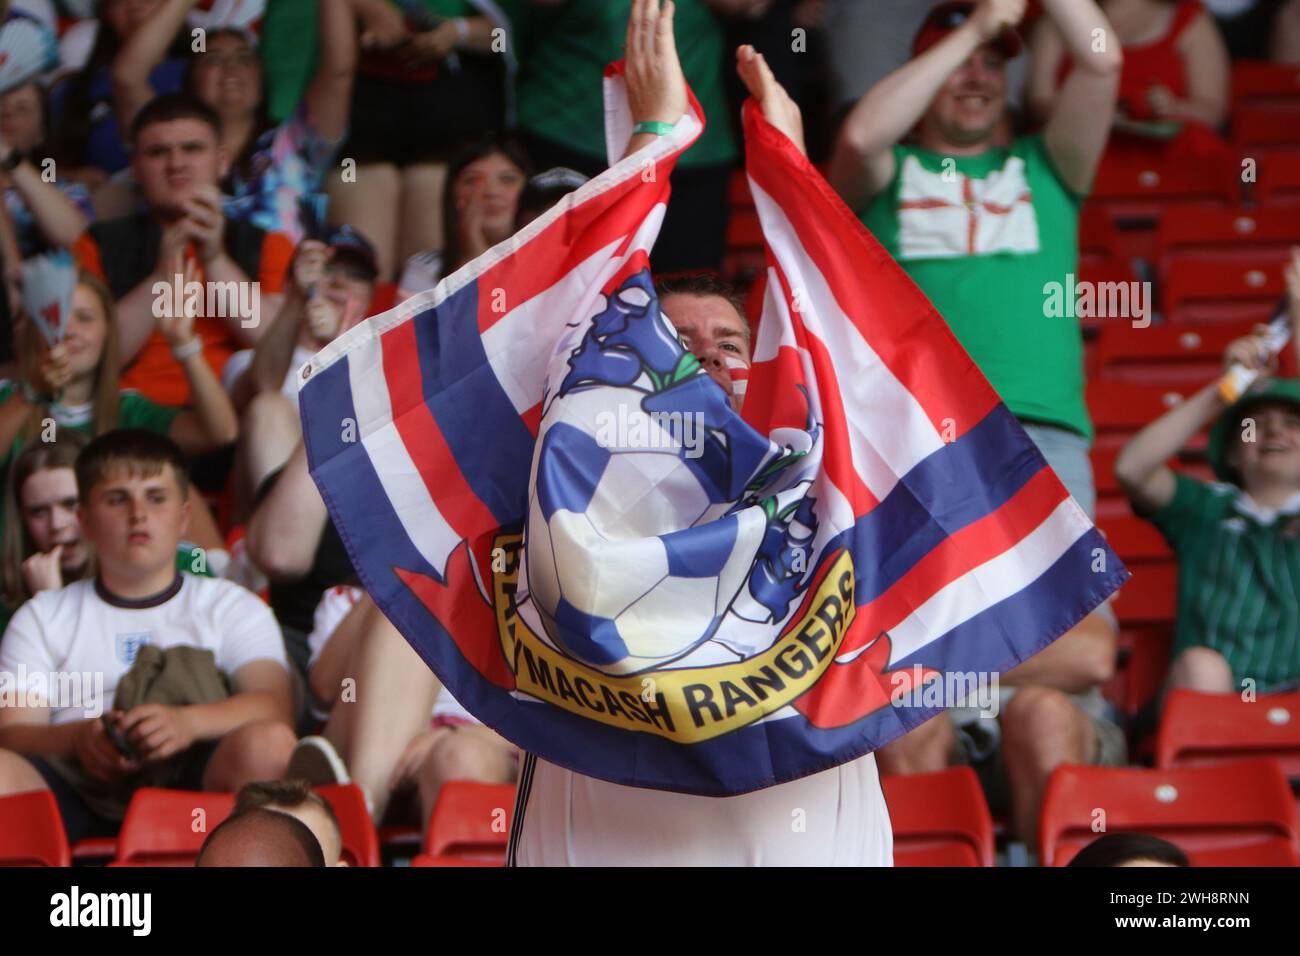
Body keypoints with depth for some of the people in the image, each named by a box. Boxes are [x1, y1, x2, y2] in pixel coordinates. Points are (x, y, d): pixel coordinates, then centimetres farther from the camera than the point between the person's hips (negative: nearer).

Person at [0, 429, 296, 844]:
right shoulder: (40, 618, 27)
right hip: (78, 787, 0)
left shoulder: (232, 607, 24)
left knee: (268, 744, -34)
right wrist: (78, 738, -13)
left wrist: (189, 722, -17)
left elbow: (276, 704, 5)